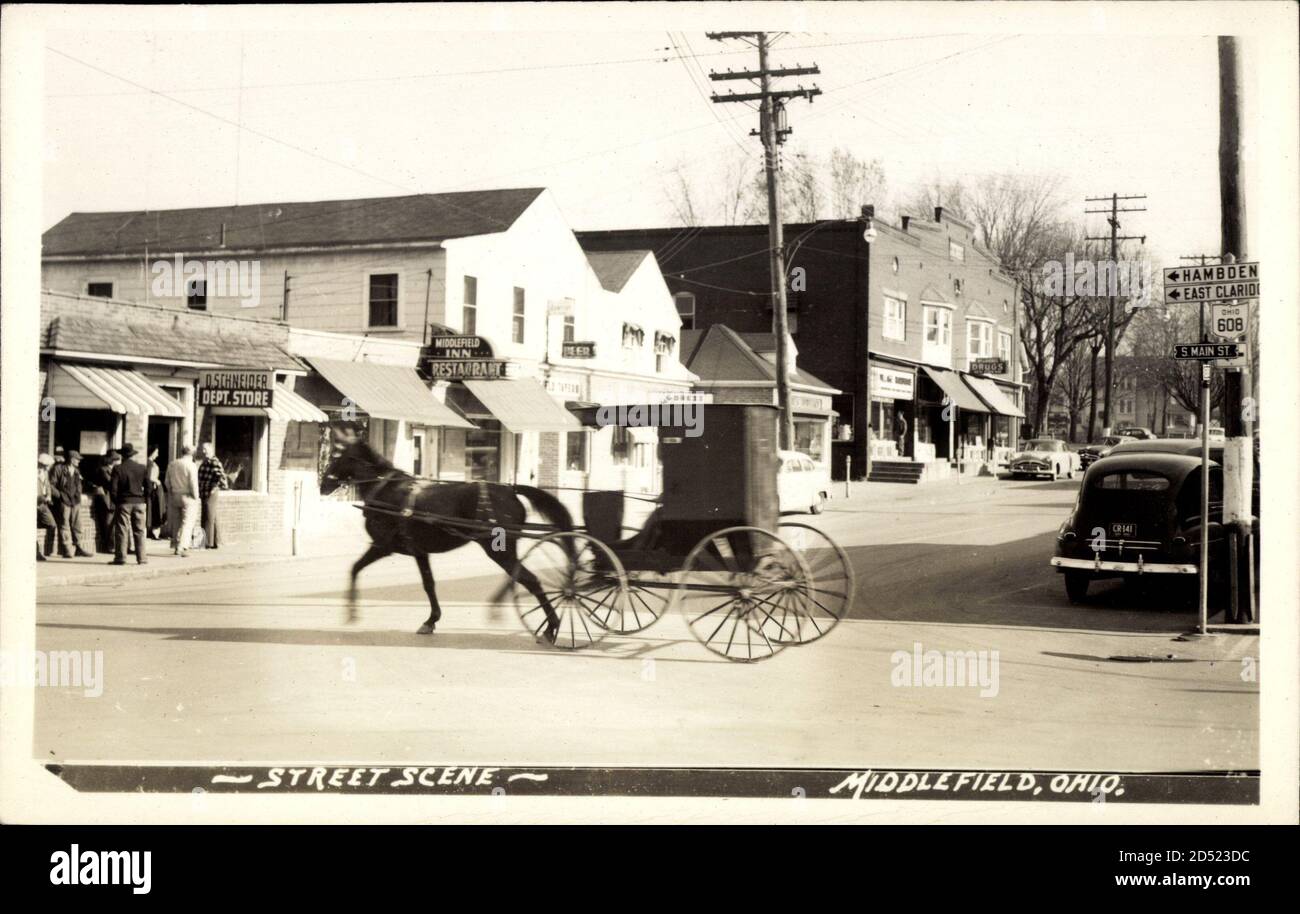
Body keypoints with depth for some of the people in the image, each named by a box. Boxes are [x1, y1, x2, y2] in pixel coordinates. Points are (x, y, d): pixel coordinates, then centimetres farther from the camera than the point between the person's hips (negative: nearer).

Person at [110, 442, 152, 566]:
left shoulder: (118, 469, -6)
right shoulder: (142, 468, 1)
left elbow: (114, 489, -7)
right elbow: (149, 486, 2)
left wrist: (116, 502, 5)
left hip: (124, 503, -2)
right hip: (140, 503, 2)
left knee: (122, 531, 1)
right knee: (140, 531, 6)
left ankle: (120, 557, 1)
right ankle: (142, 558, 5)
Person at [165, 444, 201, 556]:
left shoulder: (171, 464, 5)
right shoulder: (191, 466, -13)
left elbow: (167, 482, 10)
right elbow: (193, 484, -14)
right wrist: (196, 498, -4)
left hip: (174, 496, 5)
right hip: (188, 497, -5)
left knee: (176, 523, 14)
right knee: (187, 523, -2)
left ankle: (176, 546, 19)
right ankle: (181, 548, -10)